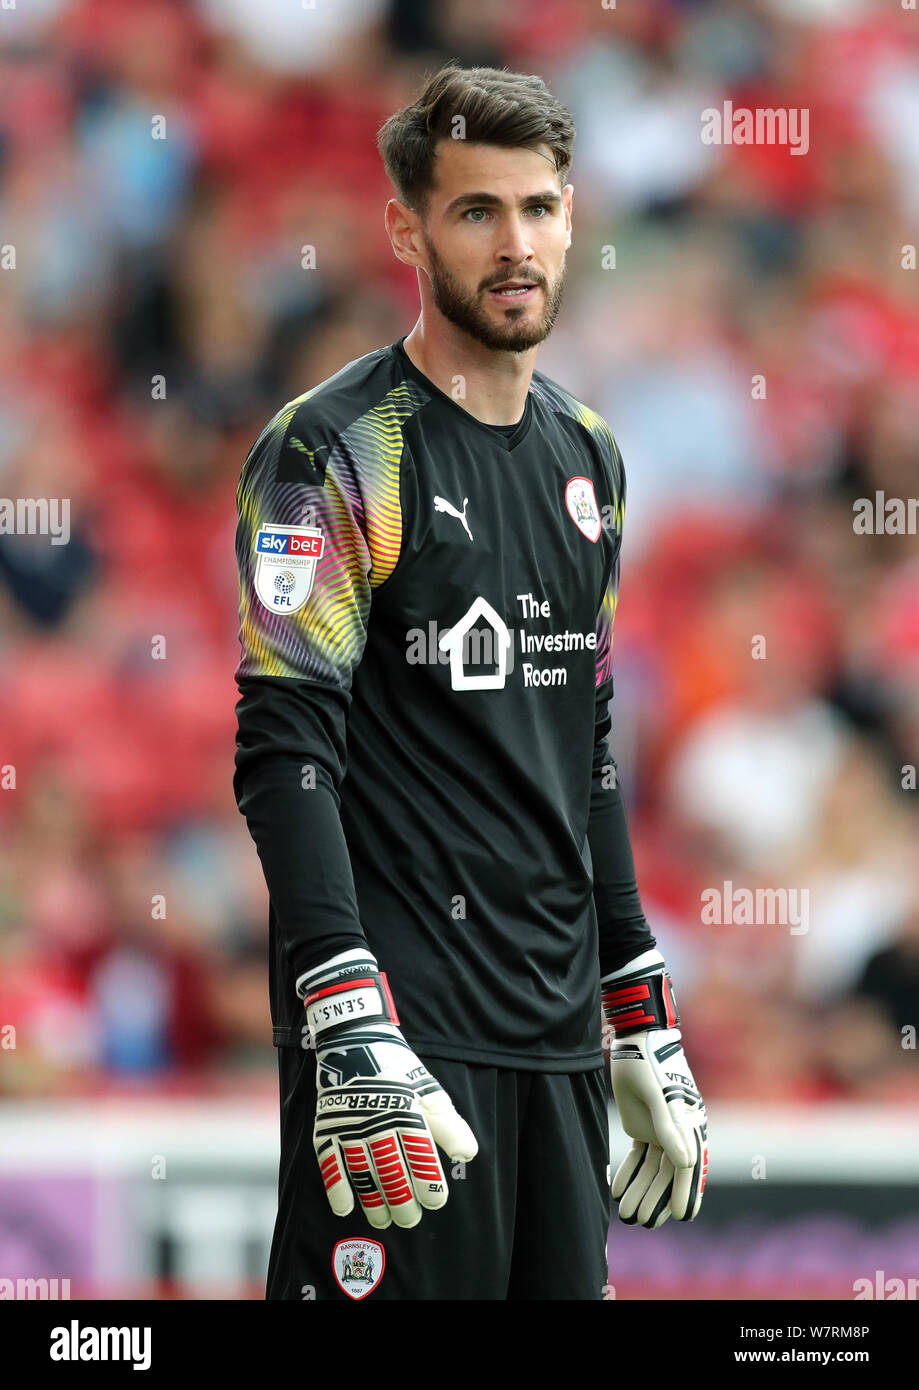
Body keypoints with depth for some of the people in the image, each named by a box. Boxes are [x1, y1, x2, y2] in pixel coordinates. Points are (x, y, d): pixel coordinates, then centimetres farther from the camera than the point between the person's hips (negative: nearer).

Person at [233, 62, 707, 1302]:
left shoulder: (588, 457, 15)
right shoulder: (336, 455, -7)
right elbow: (287, 753, -14)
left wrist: (647, 1030, 19)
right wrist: (353, 1038, -25)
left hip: (558, 1026, 7)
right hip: (405, 1027, -7)